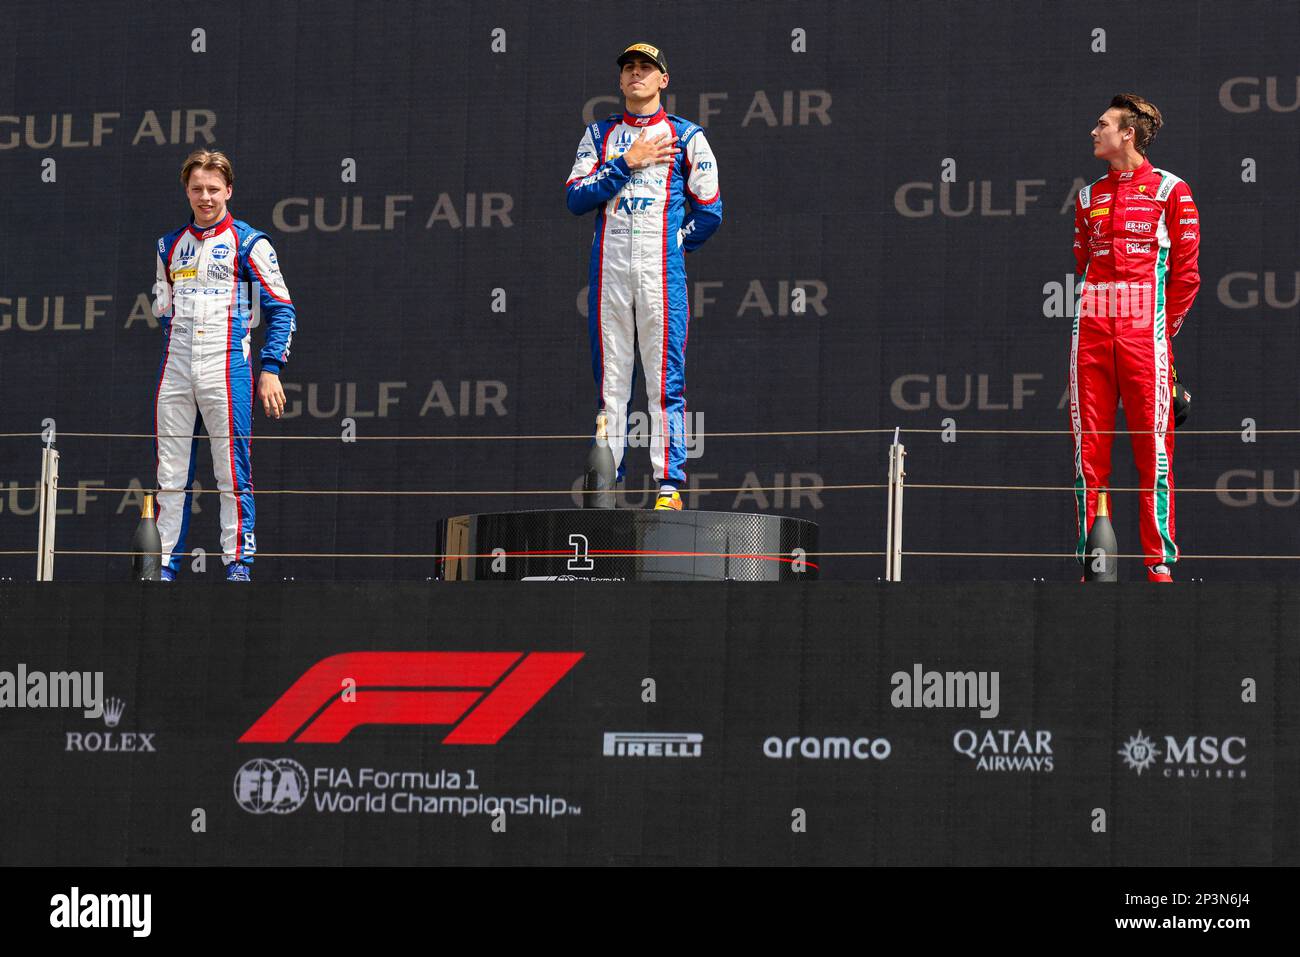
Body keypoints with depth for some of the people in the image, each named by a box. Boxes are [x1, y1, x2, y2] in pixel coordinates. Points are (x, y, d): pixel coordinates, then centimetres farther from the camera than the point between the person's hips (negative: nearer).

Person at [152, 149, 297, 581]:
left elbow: (282, 309, 0)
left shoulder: (248, 243, 1)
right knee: (170, 475, 4)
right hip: (175, 368, 5)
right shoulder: (170, 246, 17)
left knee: (233, 472, -7)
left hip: (226, 368, -5)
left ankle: (238, 564, -3)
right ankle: (164, 567, 7)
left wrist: (271, 369, -7)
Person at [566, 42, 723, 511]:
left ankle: (669, 485, -8)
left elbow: (709, 211, 7)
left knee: (665, 378, -6)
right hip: (609, 266, 2)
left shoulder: (686, 135, 10)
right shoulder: (600, 134, 16)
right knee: (610, 379, 1)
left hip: (662, 267, -2)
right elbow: (575, 197, 2)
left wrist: (672, 244, 2)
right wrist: (627, 163, -4)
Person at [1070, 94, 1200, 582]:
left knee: (1153, 447, -6)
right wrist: (1095, 314, 11)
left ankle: (1159, 561, -4)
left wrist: (1165, 327, 0)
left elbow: (1186, 271, 3)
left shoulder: (1170, 191, 4)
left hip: (1145, 332, -4)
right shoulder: (1089, 196, 18)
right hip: (1090, 329, 4)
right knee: (1088, 446, 0)